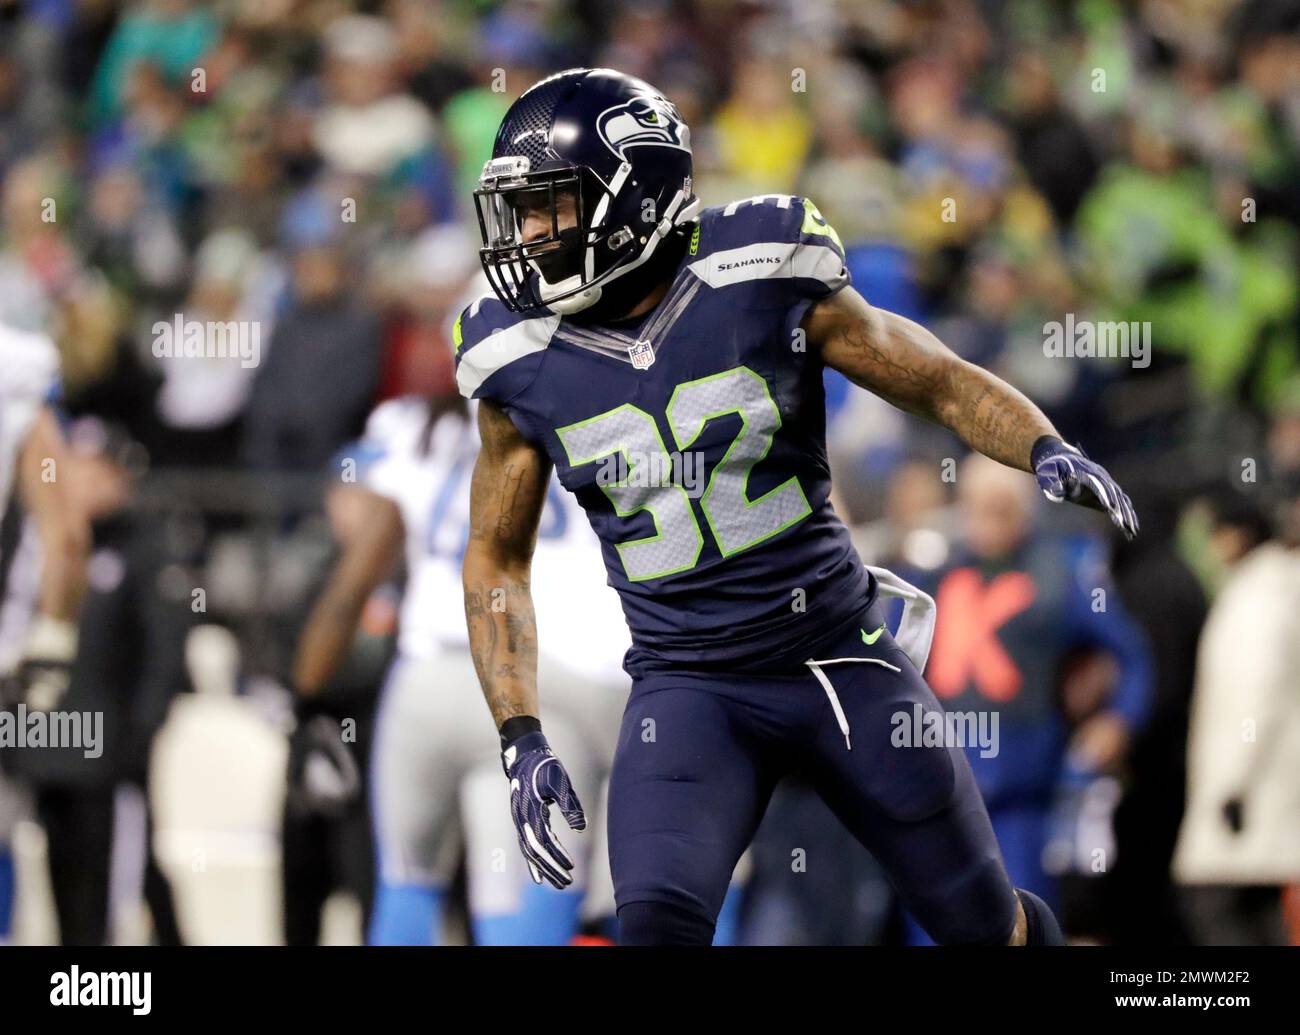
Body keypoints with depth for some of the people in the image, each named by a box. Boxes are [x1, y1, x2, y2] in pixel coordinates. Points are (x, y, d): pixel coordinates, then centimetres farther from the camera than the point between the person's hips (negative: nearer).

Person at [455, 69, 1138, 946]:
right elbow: (497, 559, 8)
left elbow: (941, 382, 0)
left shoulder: (761, 279, -10)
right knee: (657, 924, -24)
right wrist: (521, 740, -2)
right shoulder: (522, 361, -4)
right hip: (688, 687, 1)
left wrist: (1044, 449, -20)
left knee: (985, 926, 10)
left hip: (840, 657, -1)